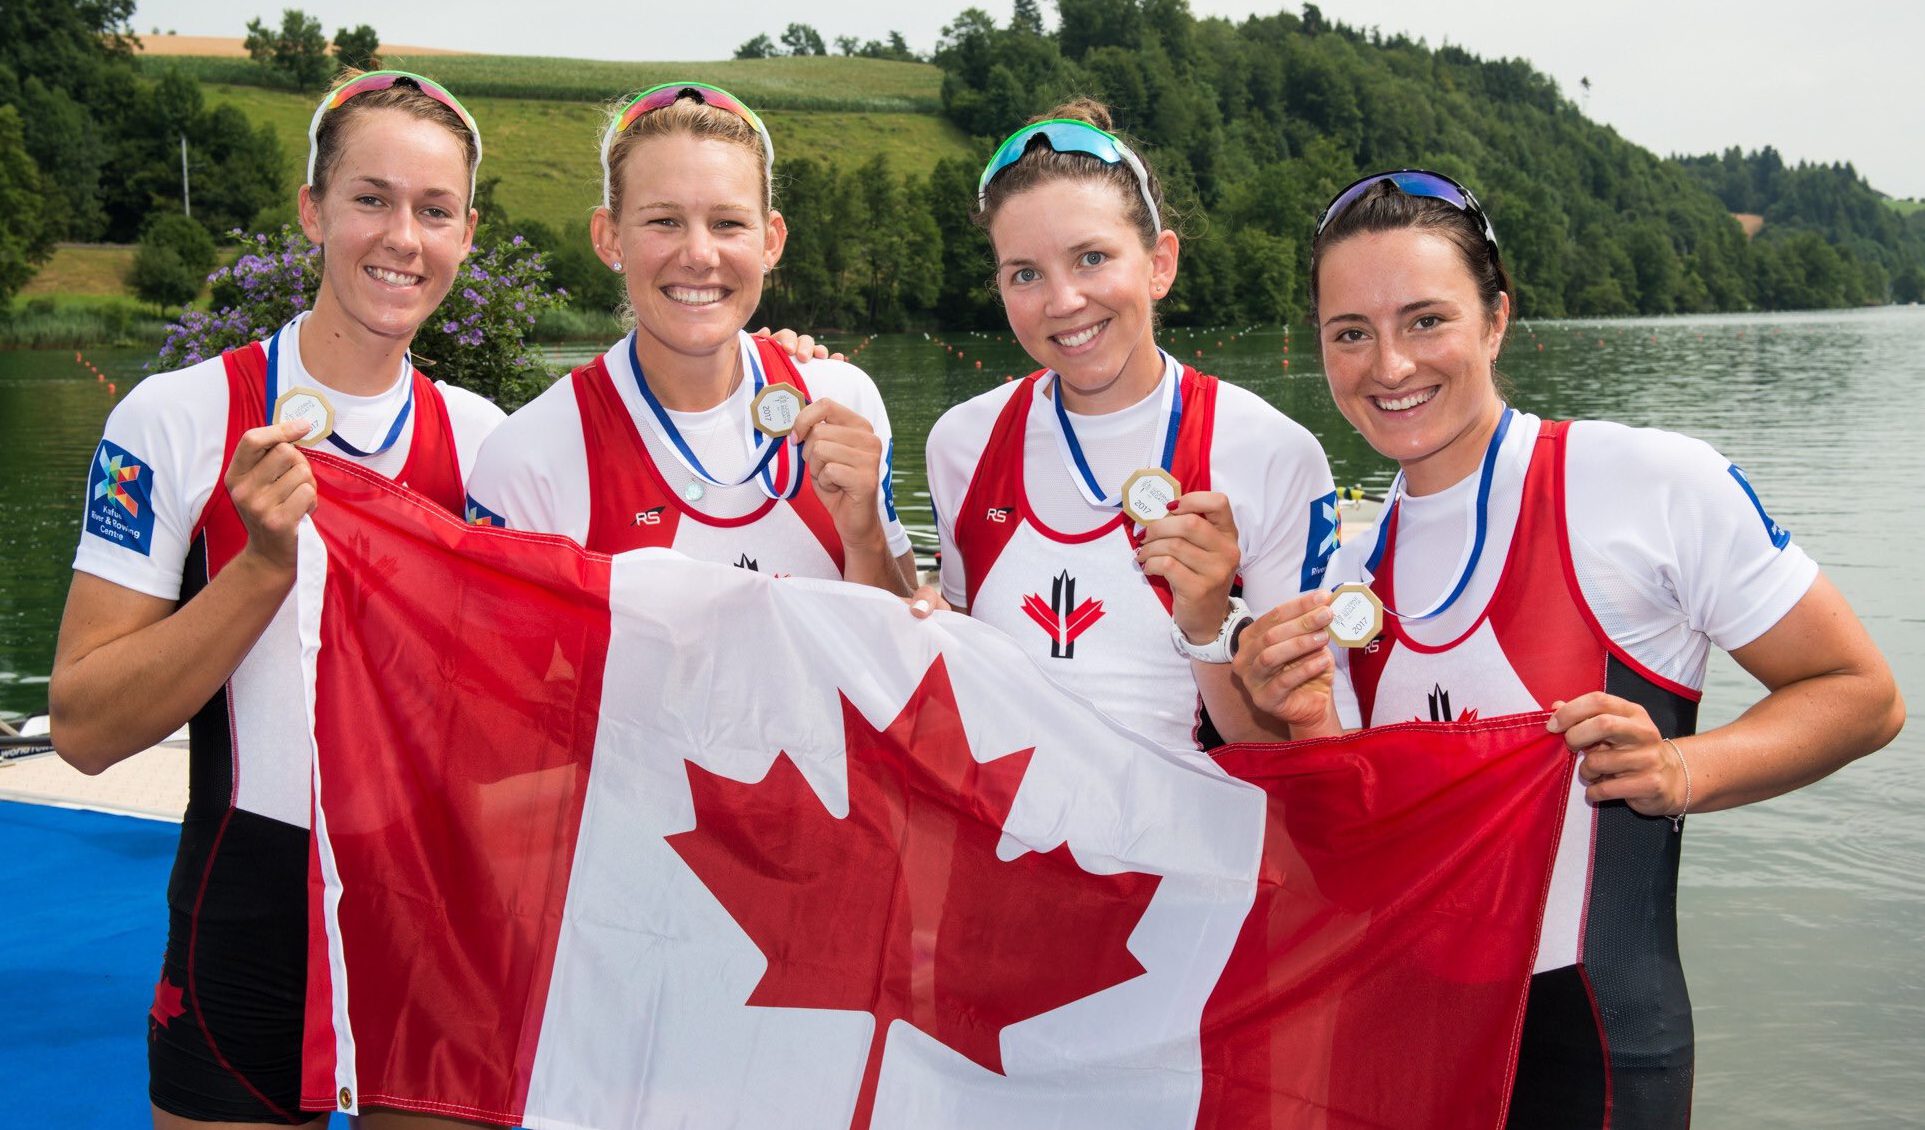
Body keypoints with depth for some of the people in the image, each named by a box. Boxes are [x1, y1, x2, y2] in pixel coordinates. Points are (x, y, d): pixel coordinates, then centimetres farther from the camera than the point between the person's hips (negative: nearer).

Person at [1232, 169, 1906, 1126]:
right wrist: (1314, 728, -11)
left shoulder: (1651, 481, -13)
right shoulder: (1353, 566, 5)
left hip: (1591, 1045, -5)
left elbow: (1861, 695, -7)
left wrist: (1678, 773, -23)